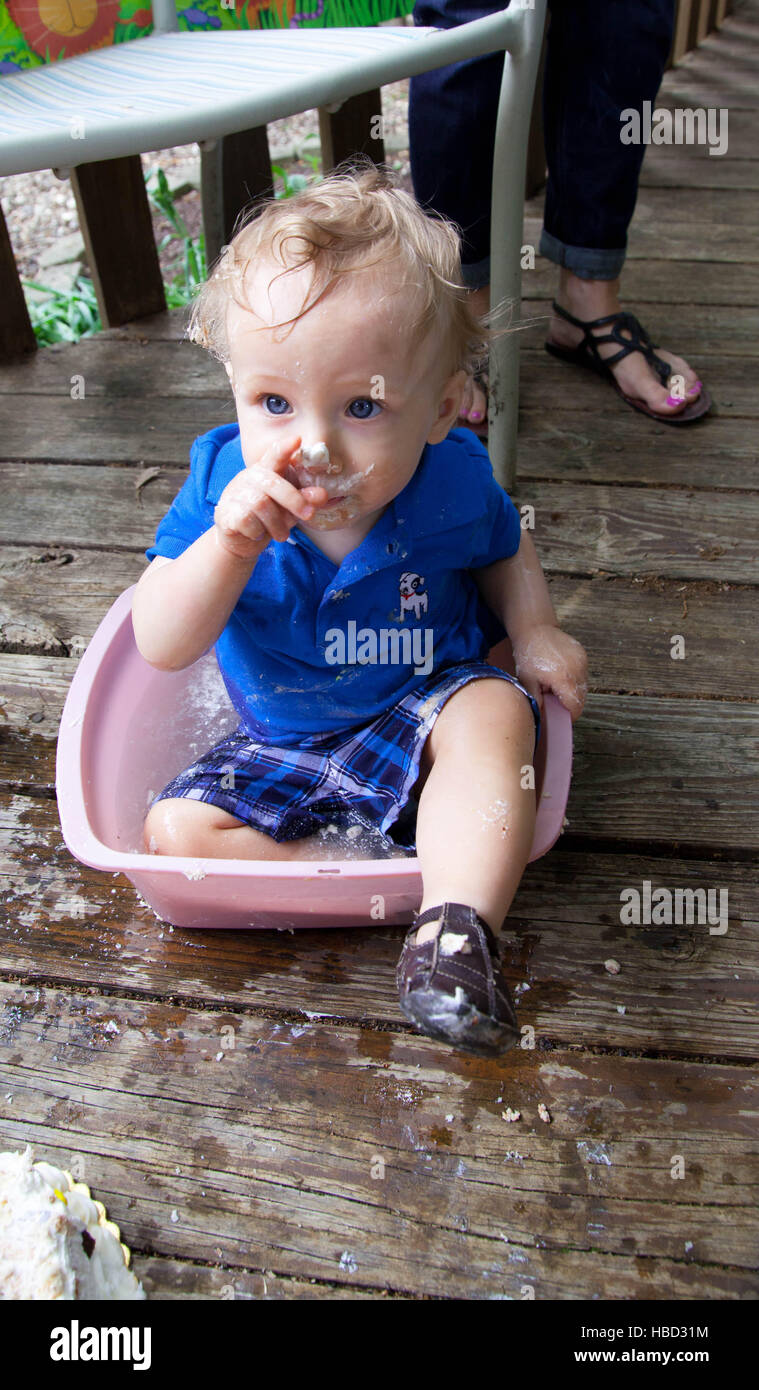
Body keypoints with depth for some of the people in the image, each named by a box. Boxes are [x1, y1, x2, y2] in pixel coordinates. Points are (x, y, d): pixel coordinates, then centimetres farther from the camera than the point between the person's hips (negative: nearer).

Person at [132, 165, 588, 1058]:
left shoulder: (452, 480, -15)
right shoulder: (222, 483, -17)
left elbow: (504, 552, 10)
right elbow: (162, 648, -23)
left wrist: (534, 632, -9)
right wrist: (229, 544, -40)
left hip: (423, 715, -1)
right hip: (283, 747, 2)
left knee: (495, 712, -31)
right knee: (176, 830, -17)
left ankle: (452, 927, -33)